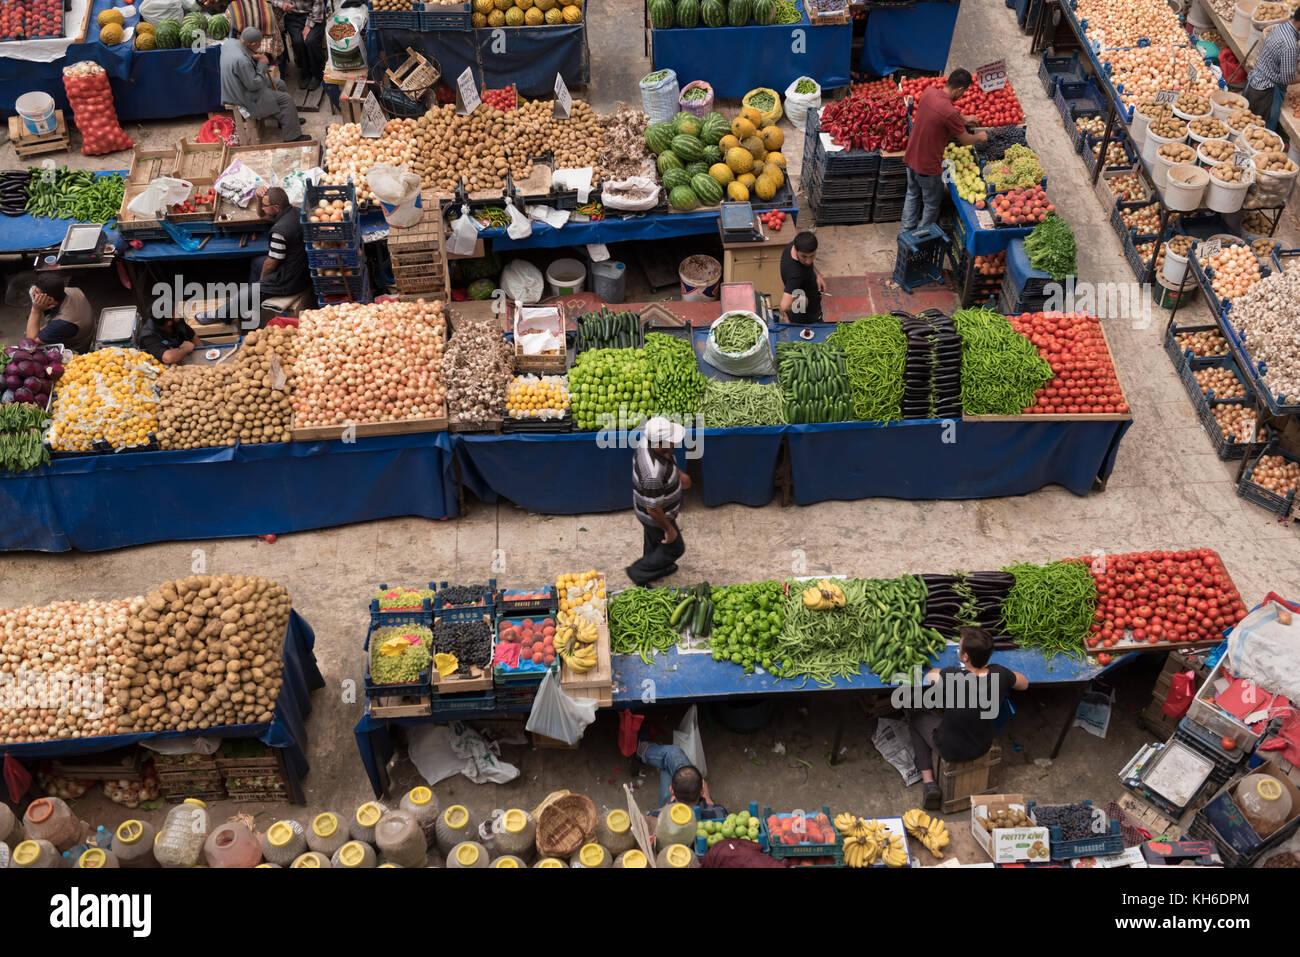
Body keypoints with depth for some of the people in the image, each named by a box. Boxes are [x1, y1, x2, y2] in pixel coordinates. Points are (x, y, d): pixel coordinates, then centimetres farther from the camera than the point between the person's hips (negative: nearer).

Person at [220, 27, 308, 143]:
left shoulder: (230, 42, -8)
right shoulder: (241, 60, -36)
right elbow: (253, 85, -27)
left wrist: (254, 58, -4)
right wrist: (262, 65, -17)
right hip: (246, 98, -10)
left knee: (280, 84, 20)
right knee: (286, 99, -7)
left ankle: (283, 120, 35)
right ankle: (291, 137, 2)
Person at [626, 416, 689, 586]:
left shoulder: (648, 440, -21)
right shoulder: (653, 475, -46)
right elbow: (653, 509, -32)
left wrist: (678, 473, 18)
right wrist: (669, 529, -17)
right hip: (655, 517, -8)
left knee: (653, 541, 33)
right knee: (674, 548, 19)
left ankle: (659, 568, 61)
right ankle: (639, 572, 38)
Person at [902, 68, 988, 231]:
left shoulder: (929, 92, -7)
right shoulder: (950, 113, -29)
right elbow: (965, 140, -12)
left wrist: (963, 119, 25)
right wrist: (979, 137, 9)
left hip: (911, 157, 7)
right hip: (928, 166, -7)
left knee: (913, 195, 25)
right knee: (932, 204, 14)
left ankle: (907, 233, 37)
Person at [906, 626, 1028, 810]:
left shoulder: (952, 677, -35)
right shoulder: (999, 675, -23)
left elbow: (929, 676, -11)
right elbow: (1024, 683, 1)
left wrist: (936, 672, 9)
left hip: (951, 751, -4)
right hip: (983, 747, 4)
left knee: (916, 717, 24)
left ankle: (929, 782, 19)